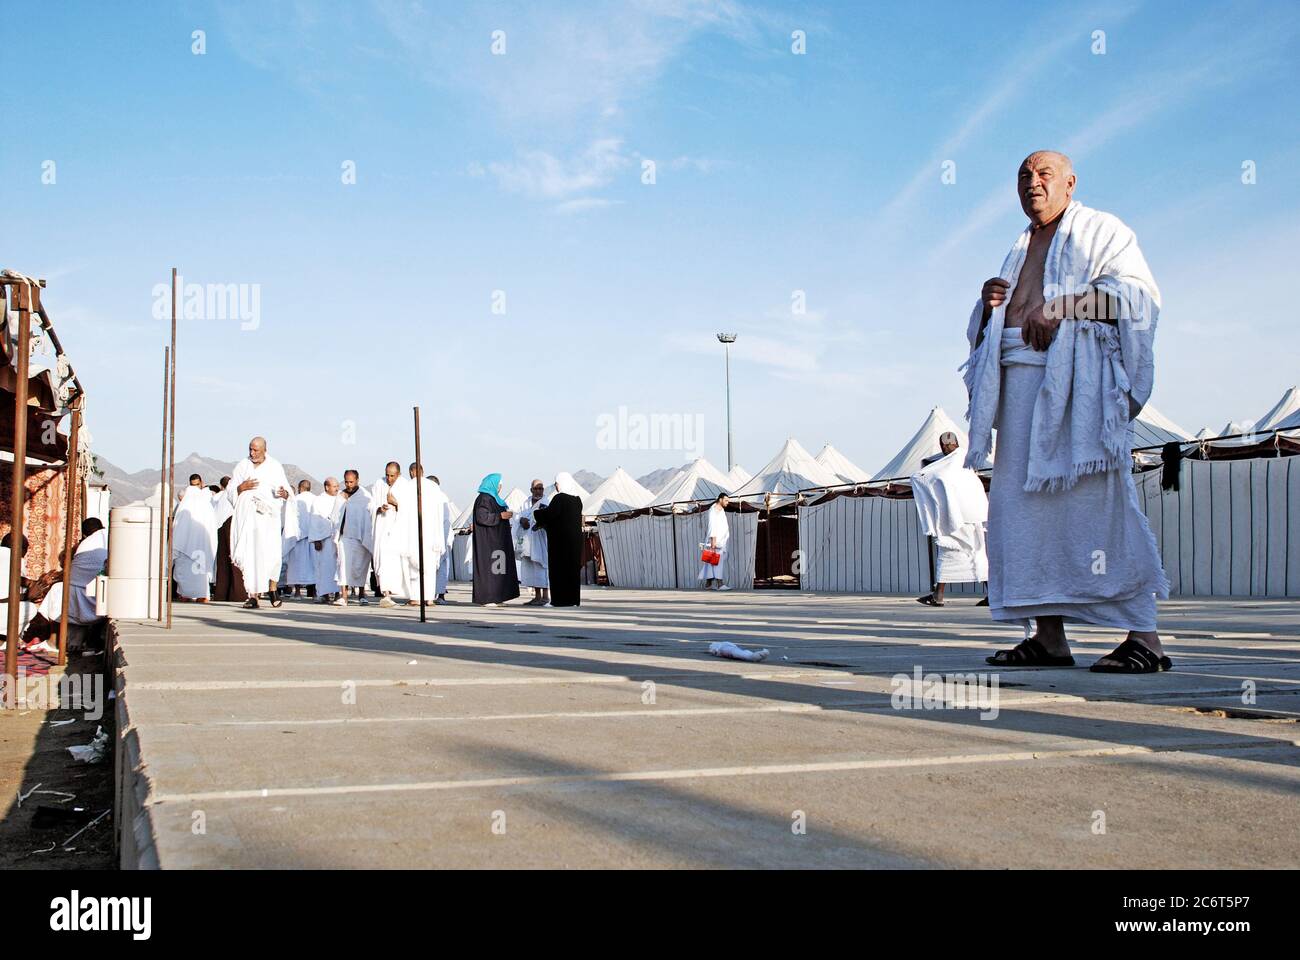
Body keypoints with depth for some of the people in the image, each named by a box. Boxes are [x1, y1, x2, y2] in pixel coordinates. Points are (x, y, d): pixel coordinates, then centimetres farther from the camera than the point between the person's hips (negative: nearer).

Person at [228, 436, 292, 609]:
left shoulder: (275, 467, 8)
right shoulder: (242, 466, 12)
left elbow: (287, 491, 5)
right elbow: (230, 492, 11)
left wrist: (284, 493, -18)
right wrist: (242, 487, -9)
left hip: (268, 516, -1)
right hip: (246, 516, 1)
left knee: (271, 554, -10)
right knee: (249, 555, -7)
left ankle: (272, 590, 9)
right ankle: (253, 596, -8)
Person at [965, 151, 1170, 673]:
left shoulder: (1101, 231, 9)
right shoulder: (1020, 251, 28)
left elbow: (1139, 292, -7)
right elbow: (989, 330, 28)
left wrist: (1062, 305, -16)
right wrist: (990, 305, 5)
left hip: (1080, 379, -7)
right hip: (1021, 380, 7)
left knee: (1096, 496, -15)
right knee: (1025, 500, -2)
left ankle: (1143, 635, -15)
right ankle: (1048, 637, -2)